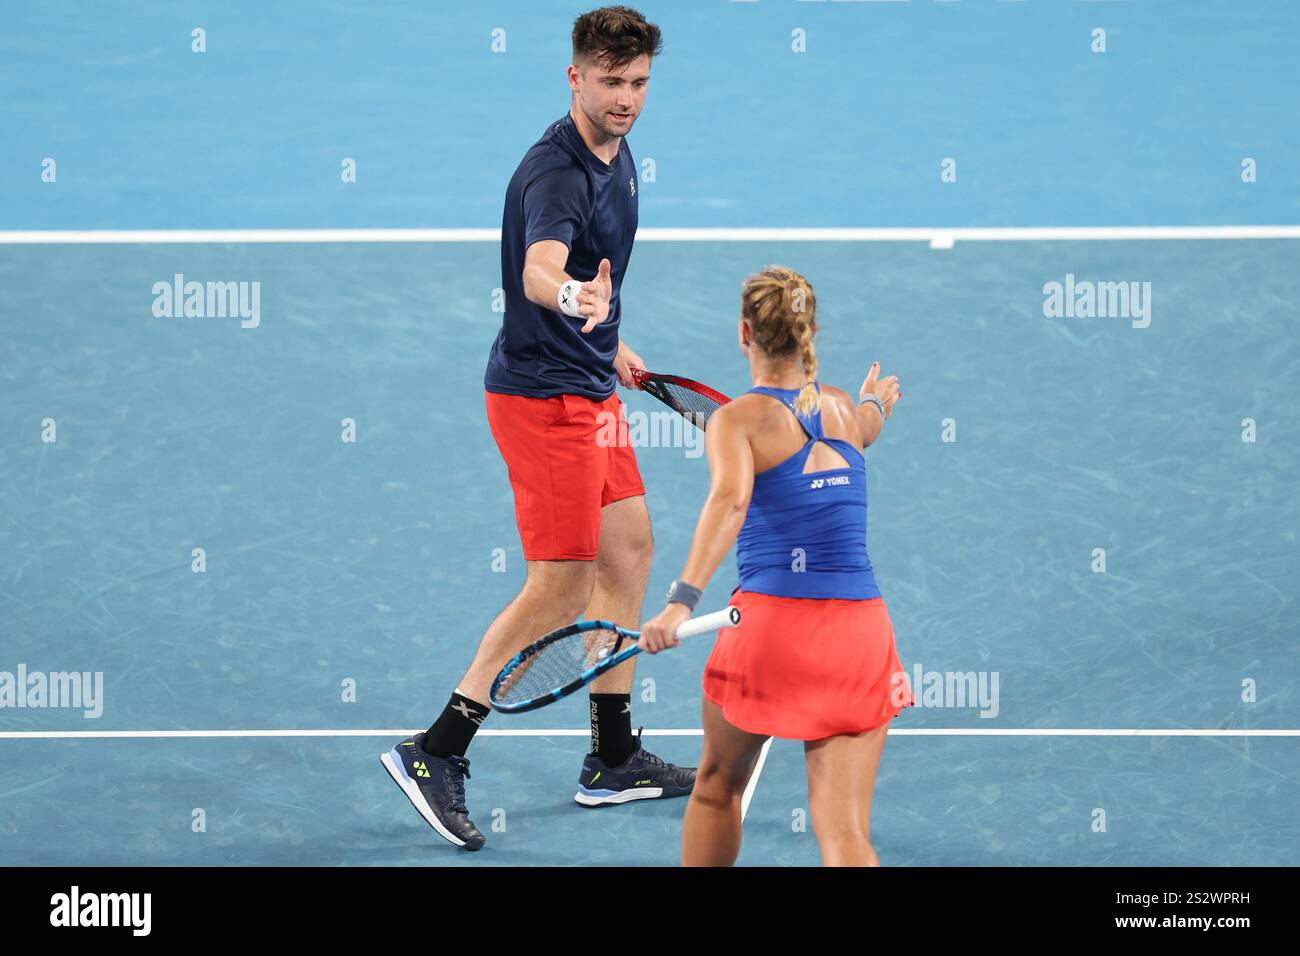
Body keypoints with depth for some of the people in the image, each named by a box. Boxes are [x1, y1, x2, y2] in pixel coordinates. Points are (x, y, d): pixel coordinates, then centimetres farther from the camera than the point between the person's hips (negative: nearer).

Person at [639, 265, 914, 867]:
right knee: (845, 832, -5)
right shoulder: (847, 409, 13)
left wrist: (682, 600, -33)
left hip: (770, 620, -3)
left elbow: (729, 500, -22)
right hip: (861, 625, 3)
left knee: (717, 786, 24)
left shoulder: (736, 419, -2)